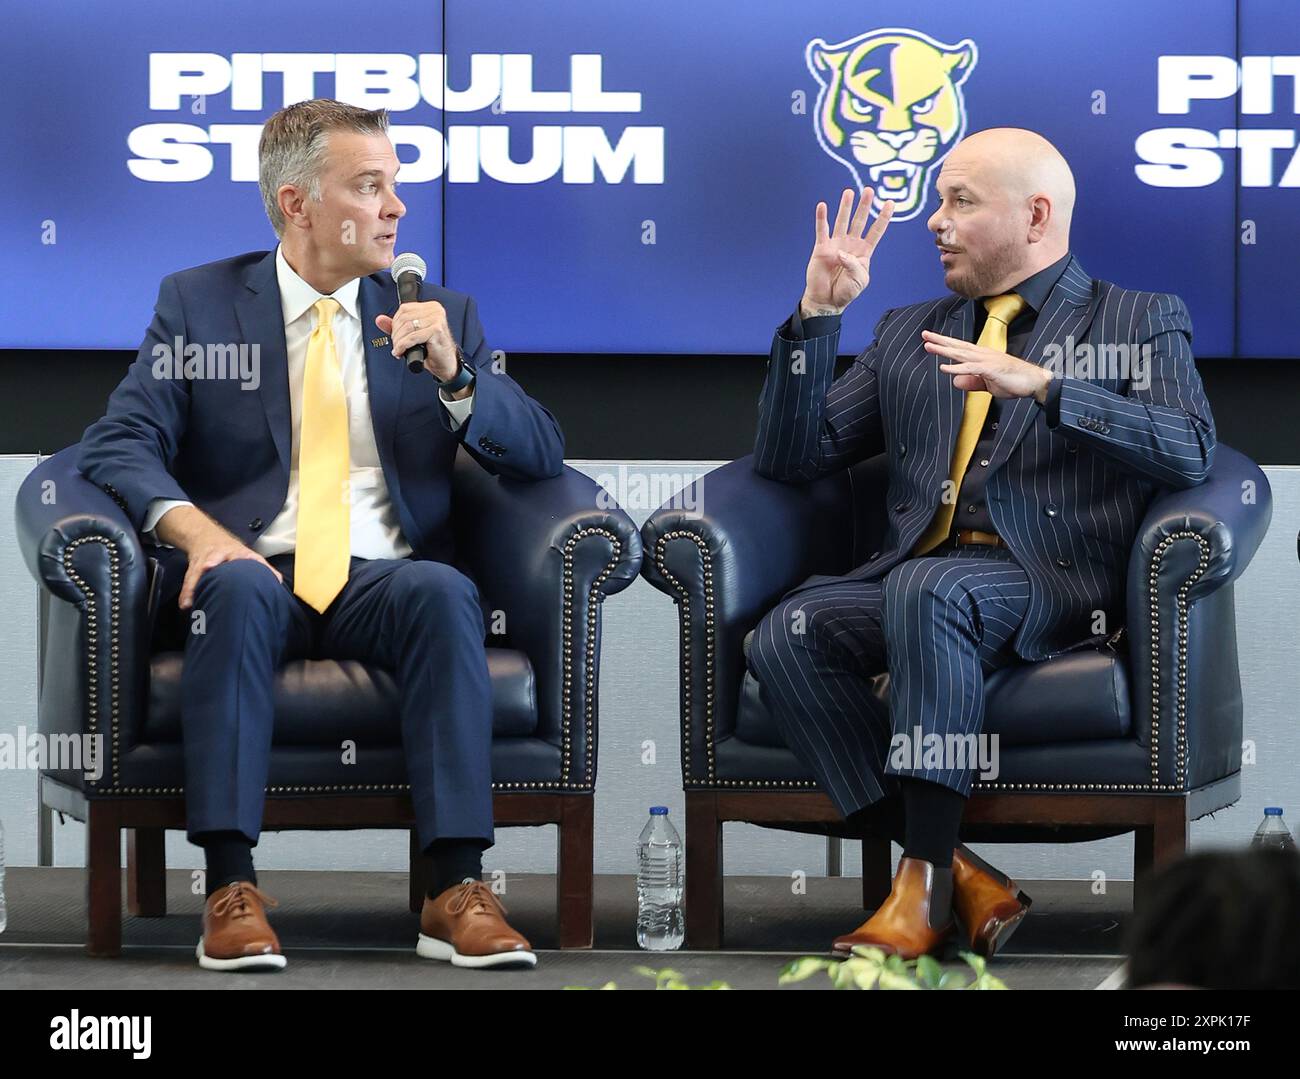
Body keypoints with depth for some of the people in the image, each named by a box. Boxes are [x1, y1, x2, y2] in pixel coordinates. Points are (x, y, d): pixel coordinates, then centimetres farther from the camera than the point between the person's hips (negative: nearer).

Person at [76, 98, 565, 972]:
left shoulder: (440, 314, 16)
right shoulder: (198, 303, 10)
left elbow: (541, 454, 10)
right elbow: (120, 443, -1)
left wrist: (453, 375, -9)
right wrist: (197, 530, -21)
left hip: (385, 579, 1)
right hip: (256, 572, -1)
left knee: (446, 592, -33)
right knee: (239, 589, -36)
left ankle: (458, 891, -35)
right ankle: (232, 888, -37)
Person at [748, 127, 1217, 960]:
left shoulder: (1141, 323, 11)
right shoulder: (909, 335, 24)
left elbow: (1190, 452, -8)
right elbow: (791, 457, 20)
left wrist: (1042, 384, -18)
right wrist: (818, 317, 8)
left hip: (1055, 579, -5)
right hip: (917, 579, 5)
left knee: (927, 589, -37)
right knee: (787, 635, -26)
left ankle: (926, 878, -30)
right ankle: (962, 878, -26)